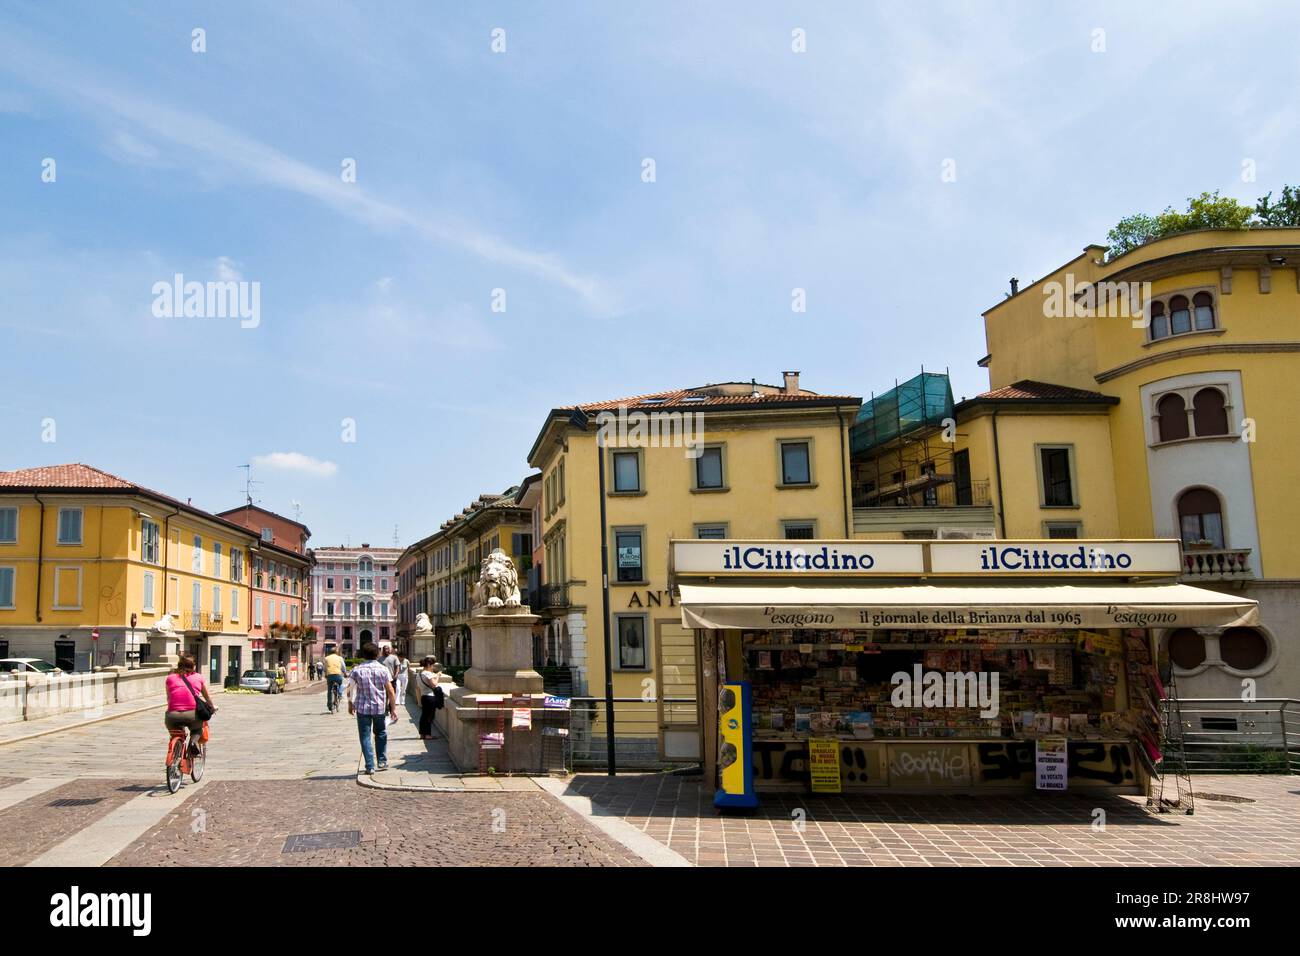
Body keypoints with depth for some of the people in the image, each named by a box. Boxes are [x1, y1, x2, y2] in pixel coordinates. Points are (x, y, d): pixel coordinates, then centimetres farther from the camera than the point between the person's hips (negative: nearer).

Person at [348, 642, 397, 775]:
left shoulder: (357, 670, -5)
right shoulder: (383, 669, -5)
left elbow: (350, 689, -2)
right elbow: (390, 691, -5)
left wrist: (350, 704, 13)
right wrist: (393, 708, 3)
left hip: (362, 708, -1)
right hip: (380, 707, 1)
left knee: (365, 737, 5)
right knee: (381, 733, 21)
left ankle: (370, 767, 3)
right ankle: (382, 761, 21)